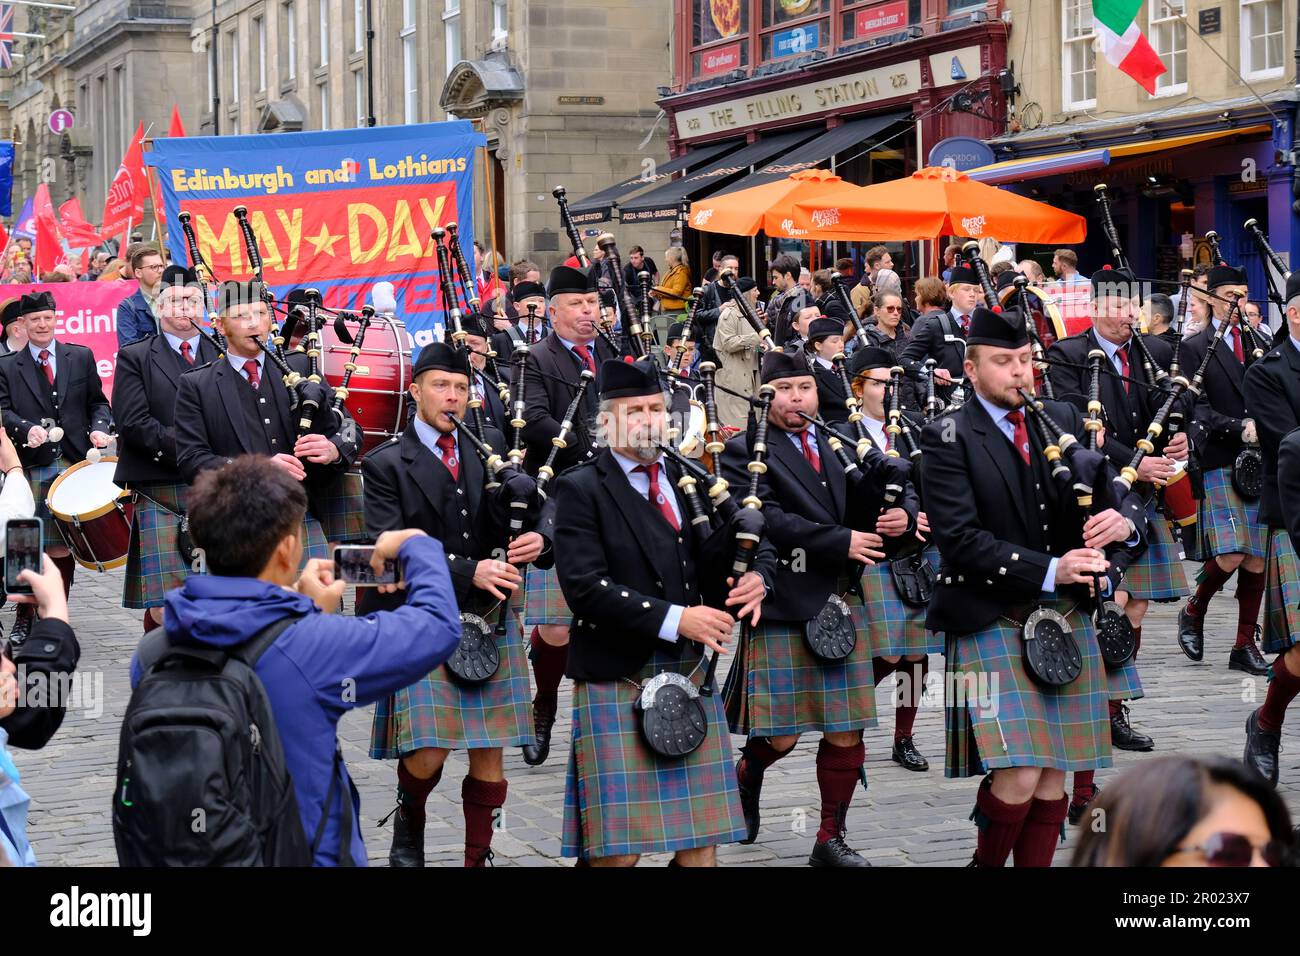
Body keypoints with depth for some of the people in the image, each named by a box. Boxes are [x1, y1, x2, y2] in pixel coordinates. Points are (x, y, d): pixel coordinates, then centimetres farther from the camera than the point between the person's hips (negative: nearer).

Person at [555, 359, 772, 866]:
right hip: (618, 683, -5)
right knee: (618, 850, -2)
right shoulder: (581, 490, -5)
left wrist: (757, 576, -6)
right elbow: (585, 587, -16)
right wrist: (673, 619, -21)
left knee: (701, 841, 7)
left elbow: (756, 544, 18)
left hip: (694, 677, 5)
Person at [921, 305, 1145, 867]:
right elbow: (958, 539, -15)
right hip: (993, 624, -5)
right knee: (1020, 775, -13)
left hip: (1067, 619, 5)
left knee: (1053, 775, 6)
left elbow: (1119, 495, 14)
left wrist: (1124, 519, -11)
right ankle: (985, 862, 11)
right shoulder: (948, 438, -6)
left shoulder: (1062, 420, 11)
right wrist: (1048, 570, -21)